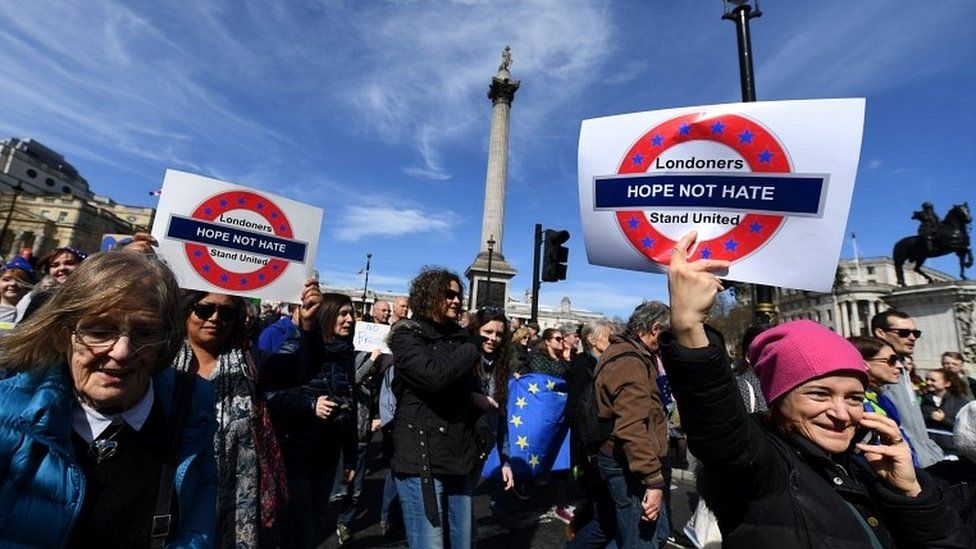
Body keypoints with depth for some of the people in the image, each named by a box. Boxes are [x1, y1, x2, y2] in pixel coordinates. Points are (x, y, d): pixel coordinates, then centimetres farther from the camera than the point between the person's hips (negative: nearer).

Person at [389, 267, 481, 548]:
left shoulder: (458, 337, 12)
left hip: (456, 456, 6)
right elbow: (433, 376, -24)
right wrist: (472, 349, -11)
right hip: (422, 458, -6)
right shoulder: (407, 335, -6)